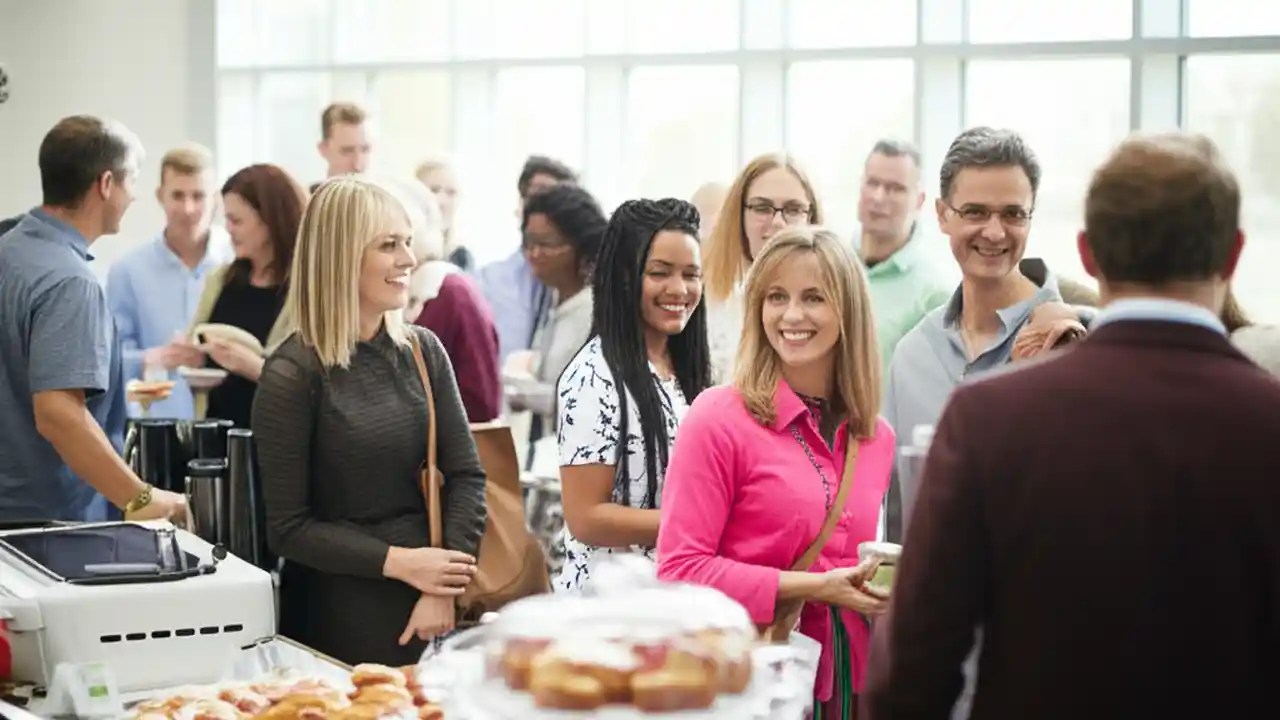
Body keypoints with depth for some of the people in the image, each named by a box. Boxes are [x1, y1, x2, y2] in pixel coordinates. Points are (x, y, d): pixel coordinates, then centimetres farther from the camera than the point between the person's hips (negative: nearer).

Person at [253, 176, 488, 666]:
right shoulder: (294, 374, -11)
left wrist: (445, 591, -11)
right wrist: (398, 561, -16)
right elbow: (287, 527, -11)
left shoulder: (423, 352, 4)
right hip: (335, 616, -4)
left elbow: (466, 476, 1)